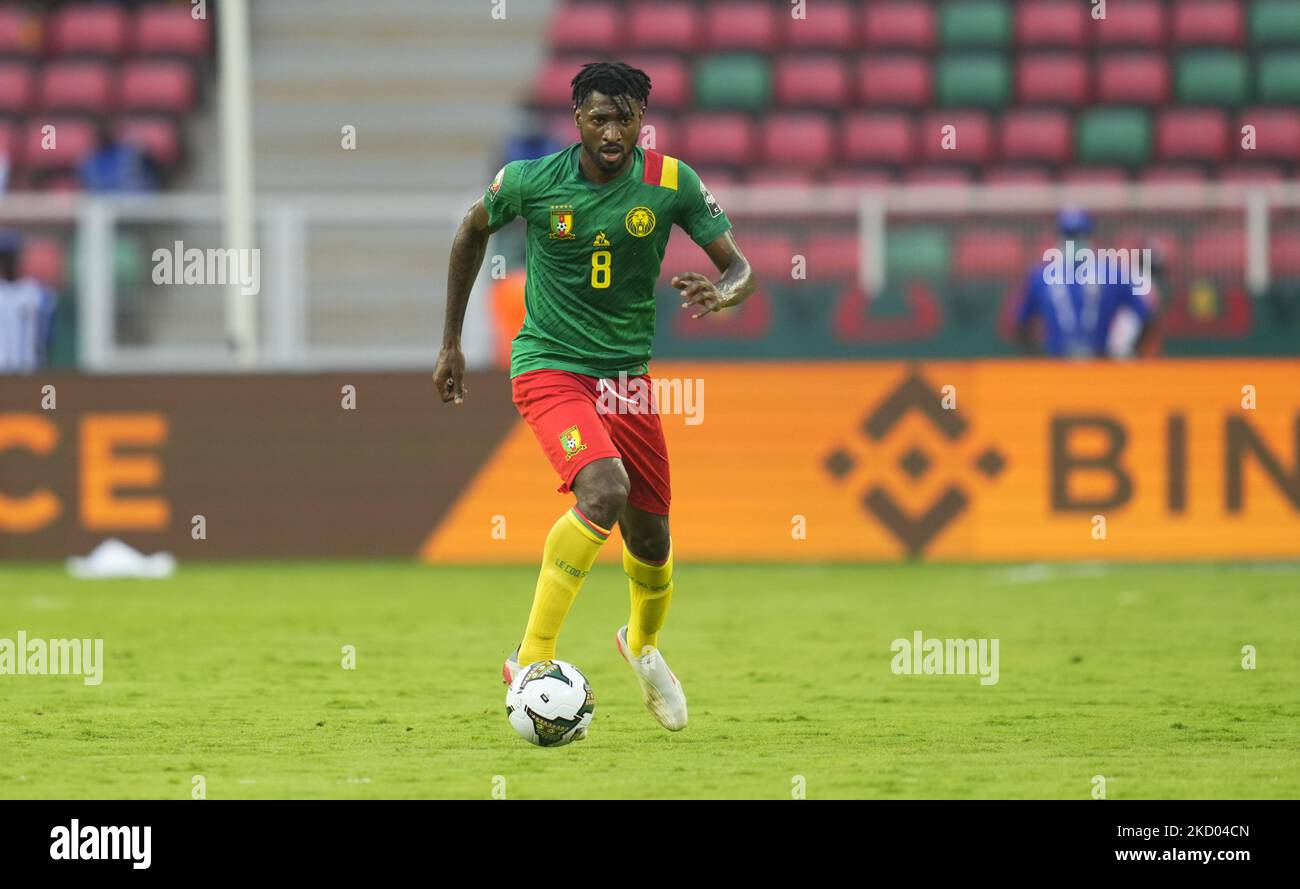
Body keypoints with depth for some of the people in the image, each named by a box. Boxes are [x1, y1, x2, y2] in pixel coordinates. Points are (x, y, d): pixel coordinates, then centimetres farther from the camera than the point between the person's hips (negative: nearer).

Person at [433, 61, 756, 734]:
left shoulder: (670, 183, -8)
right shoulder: (529, 181, -11)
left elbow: (740, 267, -5)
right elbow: (473, 232, 9)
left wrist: (722, 293, -30)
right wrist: (451, 344, 13)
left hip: (627, 373, 4)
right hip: (548, 369, -4)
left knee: (650, 534, 12)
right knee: (604, 490, -29)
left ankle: (643, 643, 47)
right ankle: (533, 660, -23)